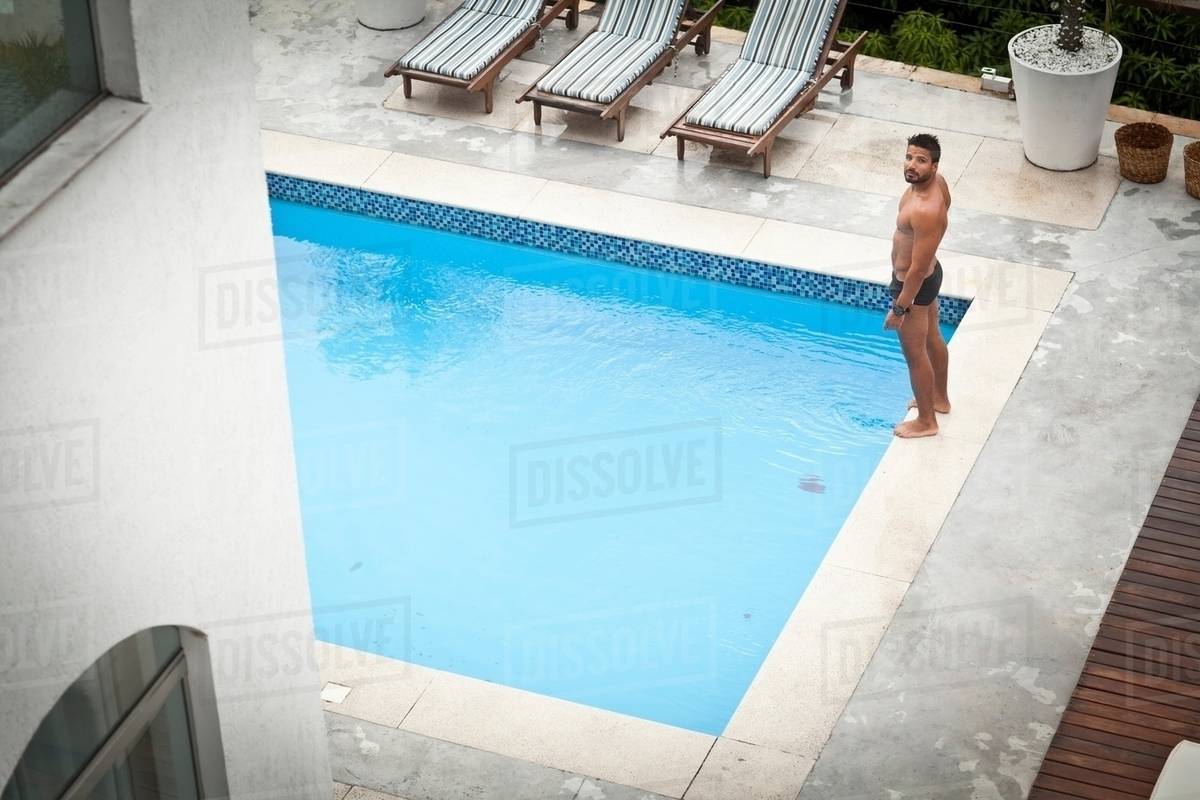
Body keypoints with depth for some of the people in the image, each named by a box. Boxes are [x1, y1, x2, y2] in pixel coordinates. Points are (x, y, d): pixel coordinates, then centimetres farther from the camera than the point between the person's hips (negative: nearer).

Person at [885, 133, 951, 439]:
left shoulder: (925, 211, -39)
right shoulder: (936, 182, -10)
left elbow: (918, 268, -31)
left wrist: (899, 308, -22)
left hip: (914, 284, -10)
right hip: (929, 274, 10)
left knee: (915, 353, 11)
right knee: (932, 338, 28)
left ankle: (926, 421, 30)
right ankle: (939, 398, 50)